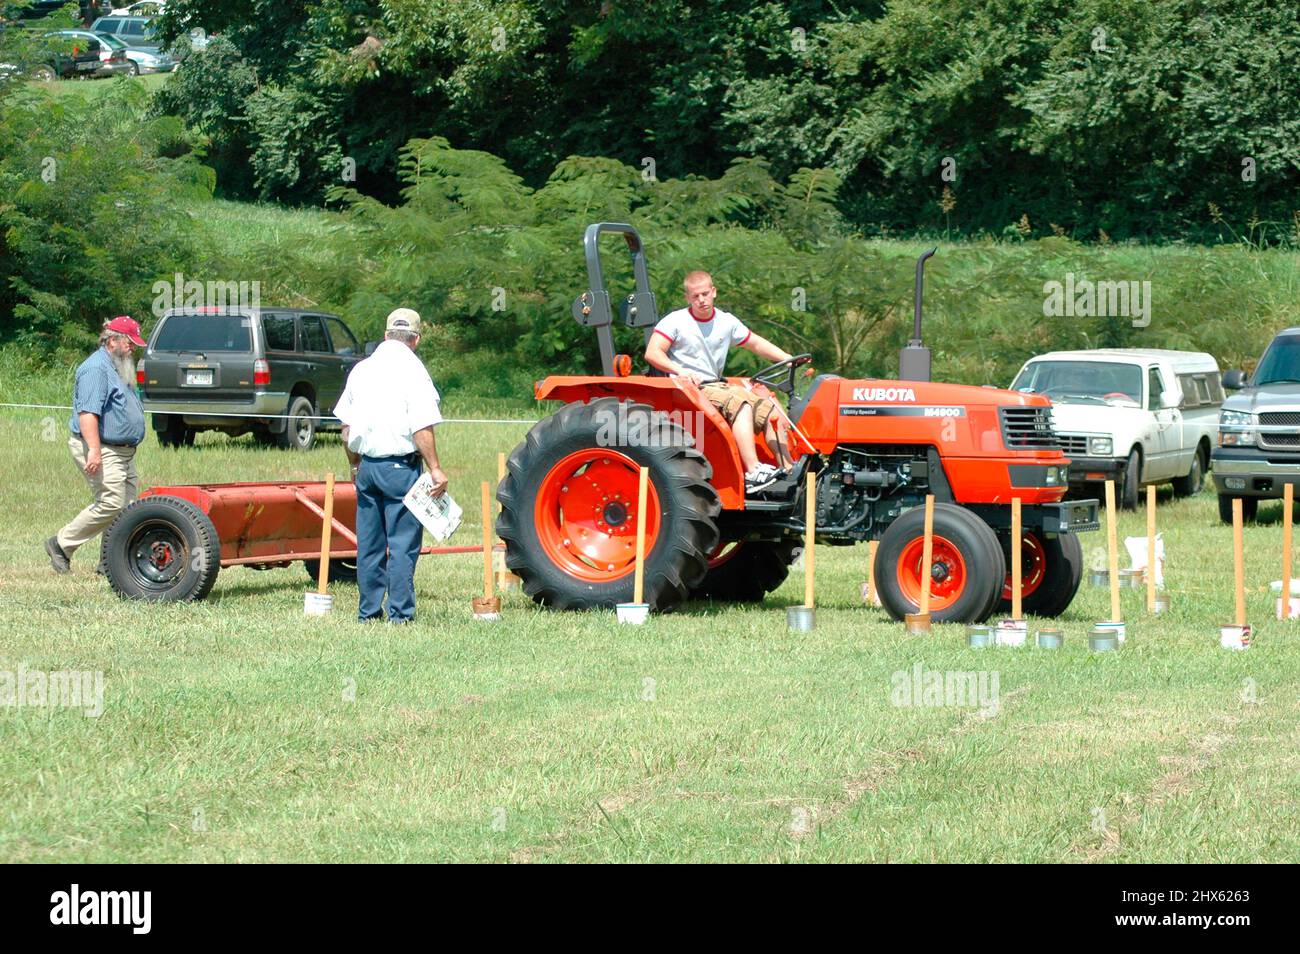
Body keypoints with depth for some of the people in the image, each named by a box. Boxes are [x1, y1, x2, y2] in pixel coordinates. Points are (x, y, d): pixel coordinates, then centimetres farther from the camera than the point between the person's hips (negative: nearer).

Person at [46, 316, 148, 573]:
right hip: (103, 452, -11)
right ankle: (61, 544, -3)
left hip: (123, 452, 11)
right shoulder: (96, 369, -15)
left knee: (129, 506, 5)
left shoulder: (119, 369, 19)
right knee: (111, 504, -15)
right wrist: (94, 450, -31)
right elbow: (87, 412, -24)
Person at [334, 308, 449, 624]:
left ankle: (368, 611, 15)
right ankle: (400, 612, -2)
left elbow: (346, 428, 14)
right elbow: (422, 429, -16)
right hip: (401, 466, -6)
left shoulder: (361, 369, 9)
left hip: (367, 466, 6)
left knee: (369, 542, 11)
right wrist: (435, 469, -11)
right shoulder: (413, 372, -10)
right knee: (403, 543, -1)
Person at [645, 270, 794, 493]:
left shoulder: (726, 322, 13)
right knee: (741, 405, -32)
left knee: (771, 411, -6)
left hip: (717, 386, 7)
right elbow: (652, 353, -12)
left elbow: (756, 344, 21)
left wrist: (789, 359, 9)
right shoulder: (676, 321, -3)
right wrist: (680, 371, -26)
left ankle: (787, 470, -2)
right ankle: (753, 473, -43)